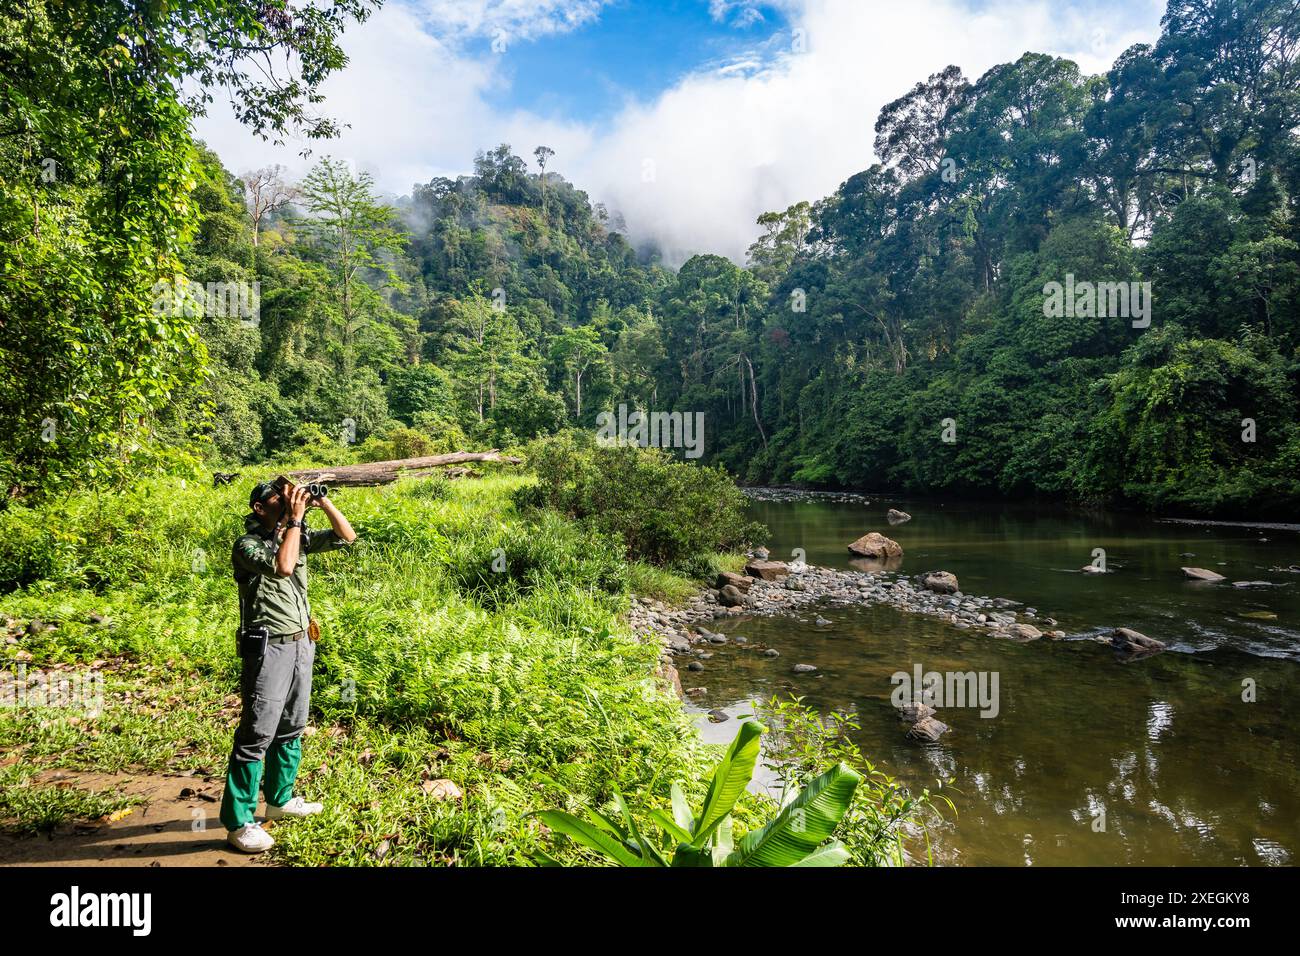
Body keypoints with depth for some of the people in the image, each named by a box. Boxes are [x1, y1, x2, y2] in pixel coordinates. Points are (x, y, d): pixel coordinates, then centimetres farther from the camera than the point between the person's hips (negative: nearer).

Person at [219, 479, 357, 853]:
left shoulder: (298, 537, 8)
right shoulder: (247, 544, -12)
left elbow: (347, 536, 8)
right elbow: (282, 567, -29)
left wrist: (323, 502, -4)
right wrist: (295, 520, -21)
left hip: (302, 645, 7)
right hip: (269, 649, -7)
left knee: (291, 728, 17)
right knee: (257, 734, -4)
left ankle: (280, 799, 31)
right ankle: (238, 822, 5)